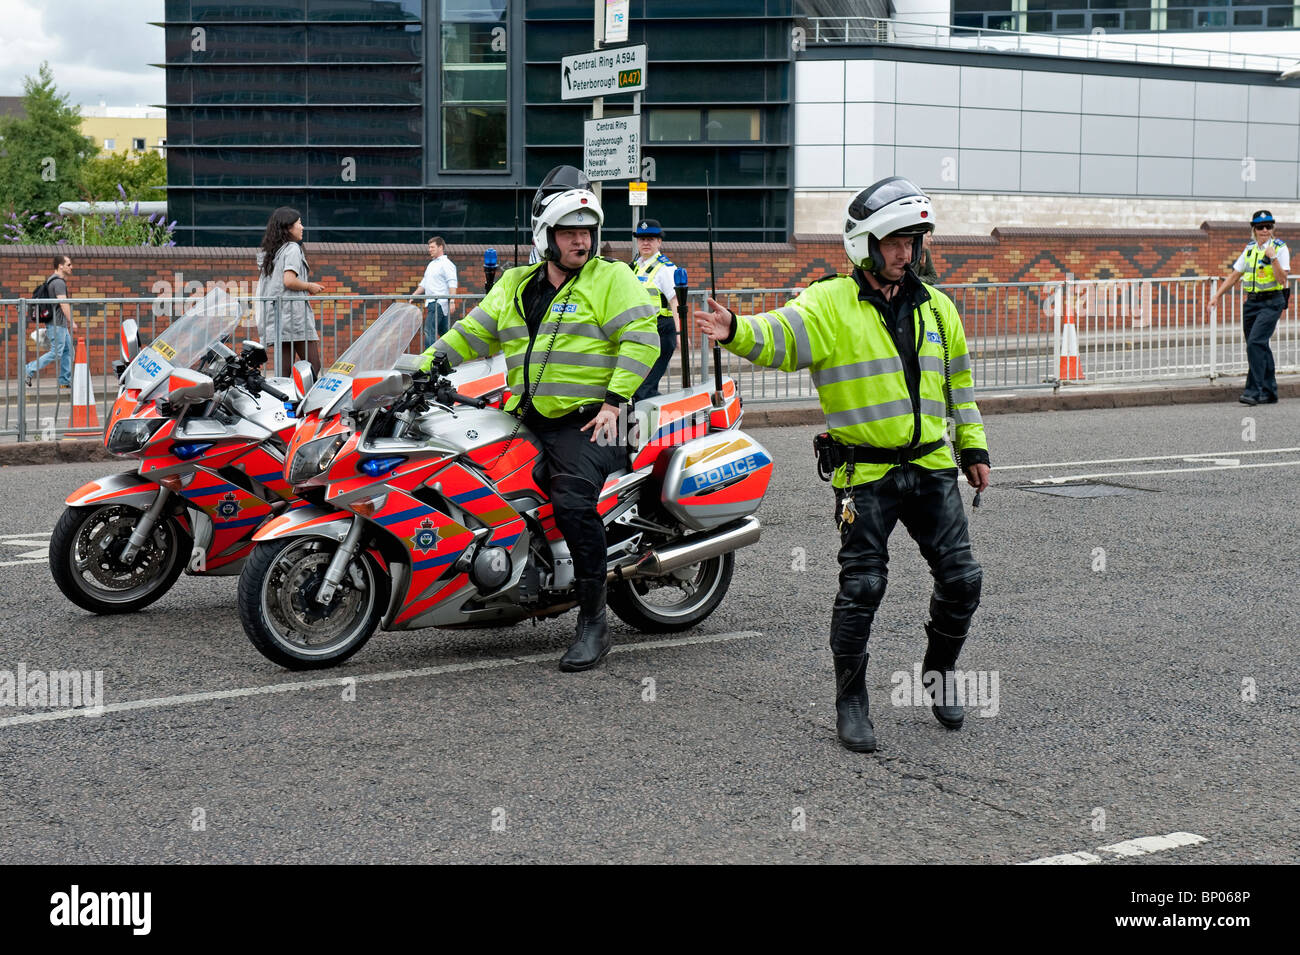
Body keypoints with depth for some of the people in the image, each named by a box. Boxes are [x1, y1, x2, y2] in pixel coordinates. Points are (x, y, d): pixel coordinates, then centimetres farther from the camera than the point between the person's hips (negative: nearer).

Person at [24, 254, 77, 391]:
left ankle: (65, 382, 11)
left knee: (68, 350, 10)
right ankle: (29, 371, -6)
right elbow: (63, 303, -23)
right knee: (56, 353, -9)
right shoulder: (59, 282, -16)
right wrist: (71, 322, -24)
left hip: (60, 324, 11)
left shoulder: (52, 281, 17)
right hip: (57, 323, -11)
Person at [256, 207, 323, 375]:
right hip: (293, 312, -8)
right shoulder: (292, 248, -6)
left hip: (275, 316, 8)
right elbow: (289, 281, -19)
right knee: (313, 366, -8)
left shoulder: (268, 252, 19)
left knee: (283, 369, 5)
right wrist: (309, 286, -3)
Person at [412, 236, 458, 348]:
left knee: (429, 331, -14)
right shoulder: (431, 264, 21)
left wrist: (452, 301, -25)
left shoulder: (446, 264, -7)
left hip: (439, 302, -9)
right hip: (432, 303, 9)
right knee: (444, 332, 10)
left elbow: (452, 284, -16)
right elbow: (424, 284, 28)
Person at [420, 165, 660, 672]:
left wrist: (614, 401, -17)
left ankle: (593, 618, -17)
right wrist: (424, 366, 3)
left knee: (572, 502, -28)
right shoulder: (515, 286, 19)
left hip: (588, 421, -6)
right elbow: (472, 335, 18)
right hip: (527, 420, 7)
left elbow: (641, 340, -8)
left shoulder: (612, 278, 2)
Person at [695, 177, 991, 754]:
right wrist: (737, 332, -43)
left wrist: (973, 447, 20)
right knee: (862, 587, -4)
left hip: (931, 468, 5)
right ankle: (850, 701, 10)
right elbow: (779, 336, -22)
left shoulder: (935, 308, 13)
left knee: (961, 578, 5)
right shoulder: (830, 304, -5)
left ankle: (939, 671, 29)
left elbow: (958, 383, 22)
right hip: (865, 473, -5)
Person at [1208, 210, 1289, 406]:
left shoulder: (1280, 248, -5)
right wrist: (1217, 295, 10)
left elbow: (1282, 279, -13)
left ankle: (1254, 391, -20)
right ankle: (1269, 393, 17)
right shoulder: (1250, 249, 12)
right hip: (1251, 302, 6)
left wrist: (1273, 258, -24)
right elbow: (1234, 275, 17)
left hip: (1271, 303, -6)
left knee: (1255, 342, -19)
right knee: (1260, 346, 8)